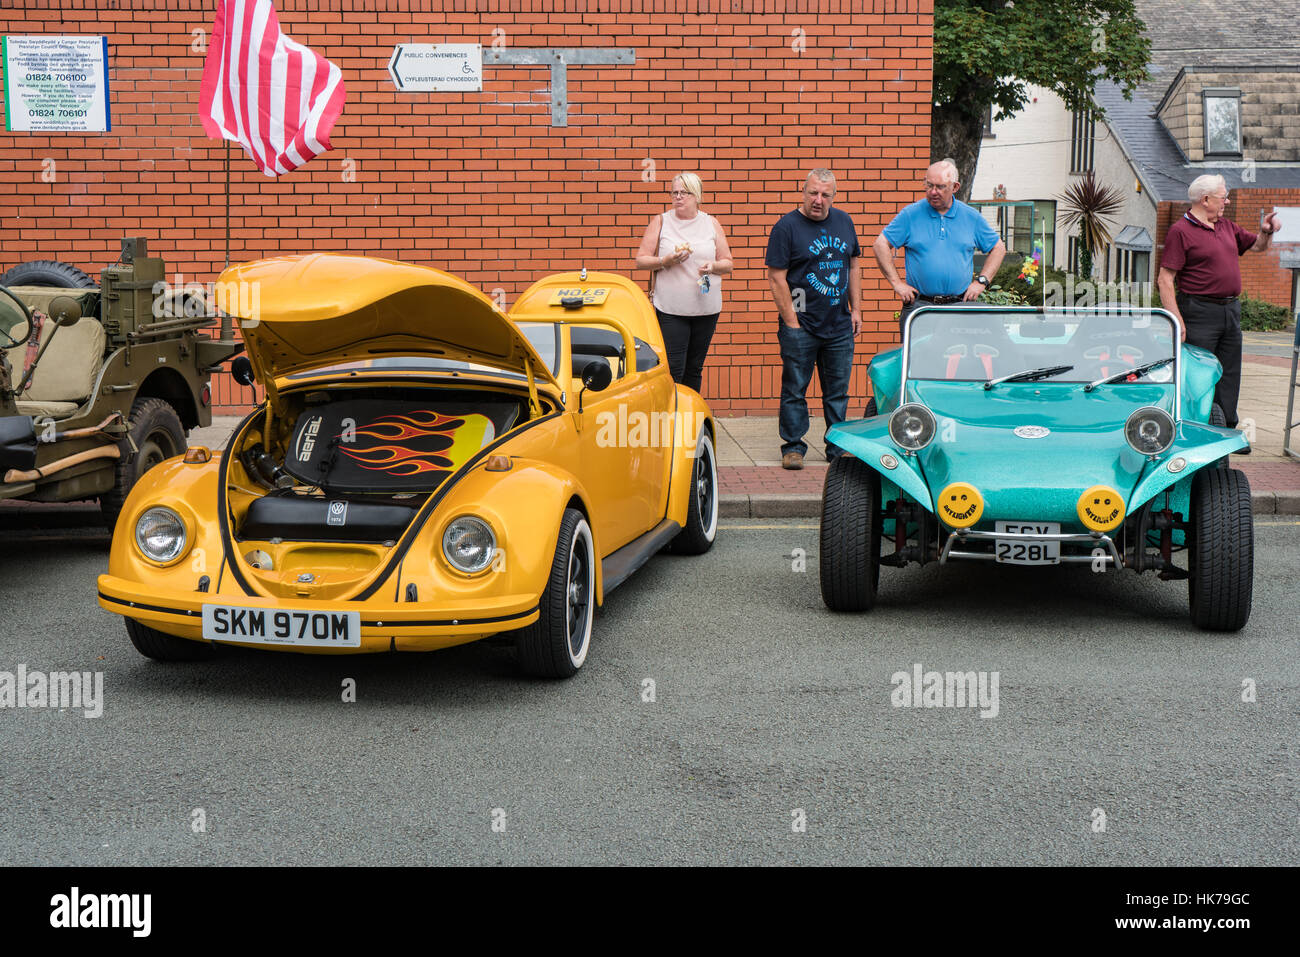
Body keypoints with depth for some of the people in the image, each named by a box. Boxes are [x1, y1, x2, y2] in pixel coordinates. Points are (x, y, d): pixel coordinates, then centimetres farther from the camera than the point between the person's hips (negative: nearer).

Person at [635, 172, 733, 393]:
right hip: (670, 308, -2)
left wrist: (713, 266, -9)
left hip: (706, 307, 2)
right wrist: (666, 261, -14)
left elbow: (727, 263, 13)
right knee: (673, 368, -10)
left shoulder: (711, 223, 10)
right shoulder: (661, 222, 5)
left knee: (694, 369, 8)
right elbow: (640, 261, 3)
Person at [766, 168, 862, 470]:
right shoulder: (787, 226, -6)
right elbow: (776, 278, -9)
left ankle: (838, 447, 18)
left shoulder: (844, 222, 10)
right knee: (795, 389, 1)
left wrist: (856, 310, 11)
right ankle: (793, 446, 10)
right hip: (801, 326, -4)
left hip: (840, 326, 5)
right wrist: (791, 322, -12)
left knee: (837, 390, 9)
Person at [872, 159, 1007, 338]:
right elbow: (880, 244, 3)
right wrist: (896, 283, -2)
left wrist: (981, 281, 6)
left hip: (959, 307, 1)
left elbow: (998, 248, 18)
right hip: (919, 305, -1)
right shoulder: (910, 214, 2)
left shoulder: (971, 217, 8)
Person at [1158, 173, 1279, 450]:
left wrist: (1266, 232, 7)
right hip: (1199, 311, -8)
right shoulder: (1181, 231, -8)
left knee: (1229, 375, 10)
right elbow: (1165, 279, -13)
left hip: (1230, 310, 8)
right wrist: (1177, 321, -20)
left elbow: (1257, 246, 32)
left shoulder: (1227, 227, 16)